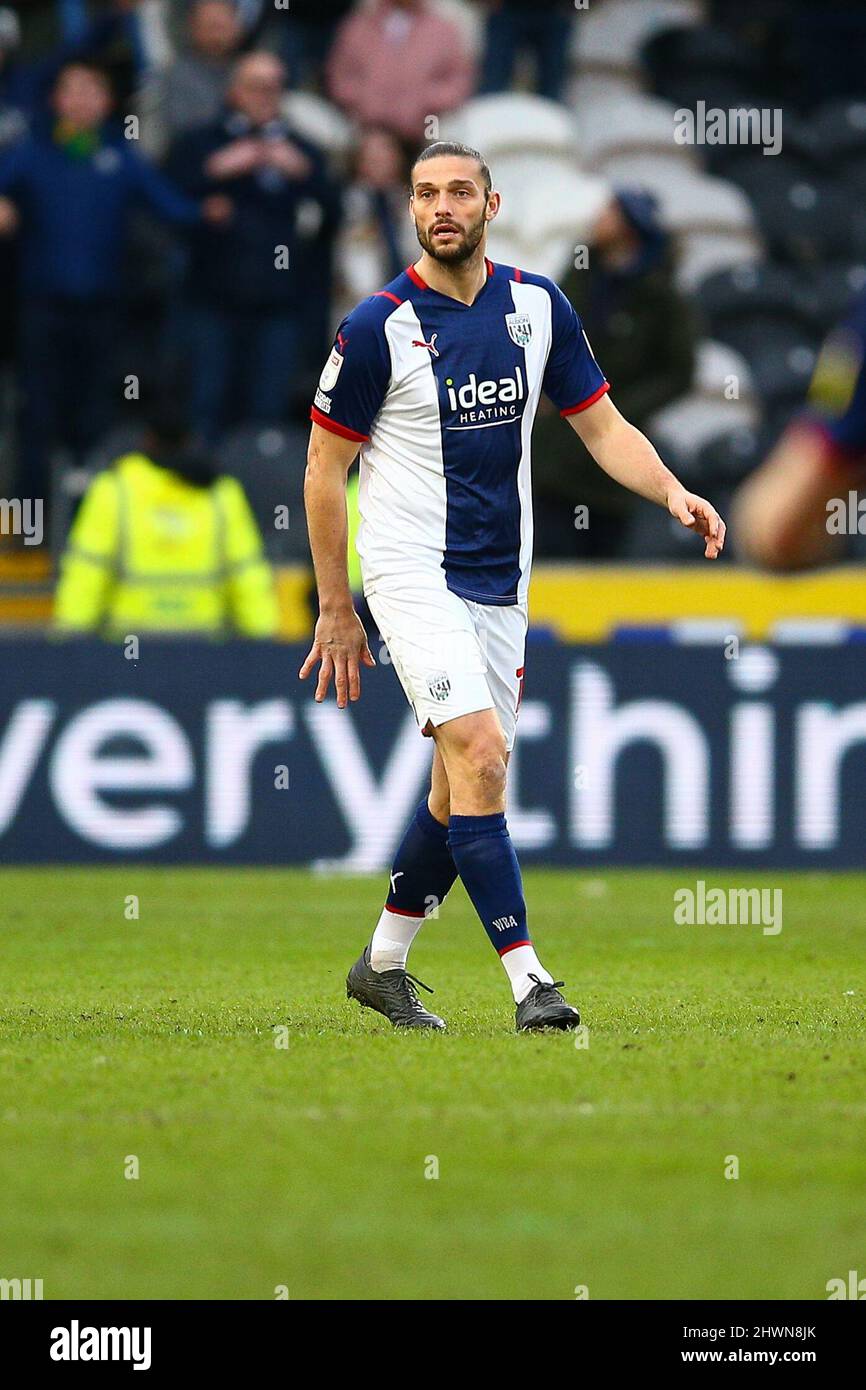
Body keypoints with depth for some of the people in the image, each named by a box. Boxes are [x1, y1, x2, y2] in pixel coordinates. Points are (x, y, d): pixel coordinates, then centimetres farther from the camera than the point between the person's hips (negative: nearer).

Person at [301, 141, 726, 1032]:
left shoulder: (538, 306, 3)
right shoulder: (377, 328, -10)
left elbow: (601, 424, 10)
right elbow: (324, 470, -3)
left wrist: (673, 493, -9)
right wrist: (335, 611, -2)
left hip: (501, 581, 5)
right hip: (412, 572, -5)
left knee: (461, 787, 9)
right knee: (480, 753, -20)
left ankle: (383, 964, 27)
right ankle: (527, 978, -20)